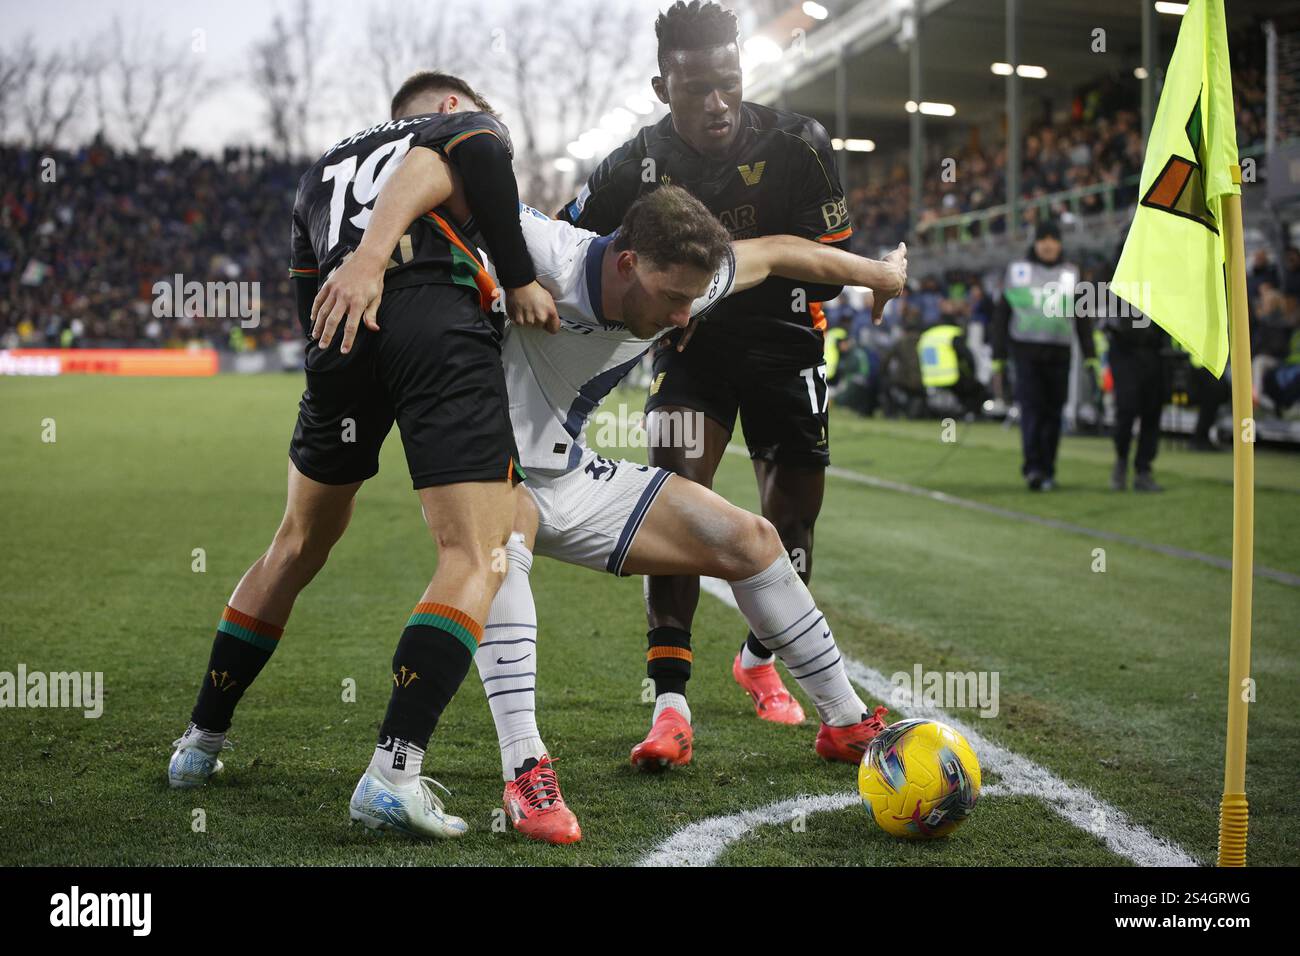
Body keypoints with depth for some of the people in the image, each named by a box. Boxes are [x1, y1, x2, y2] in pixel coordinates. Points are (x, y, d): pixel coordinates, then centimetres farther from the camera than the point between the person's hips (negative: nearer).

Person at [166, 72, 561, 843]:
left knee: (299, 548, 23)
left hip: (341, 330, 5)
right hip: (440, 322, -5)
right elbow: (481, 153, -4)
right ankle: (394, 771, -23)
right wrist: (520, 279, -1)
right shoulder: (458, 125, 22)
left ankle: (202, 742, 30)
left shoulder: (324, 170, 36)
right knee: (477, 555, -8)